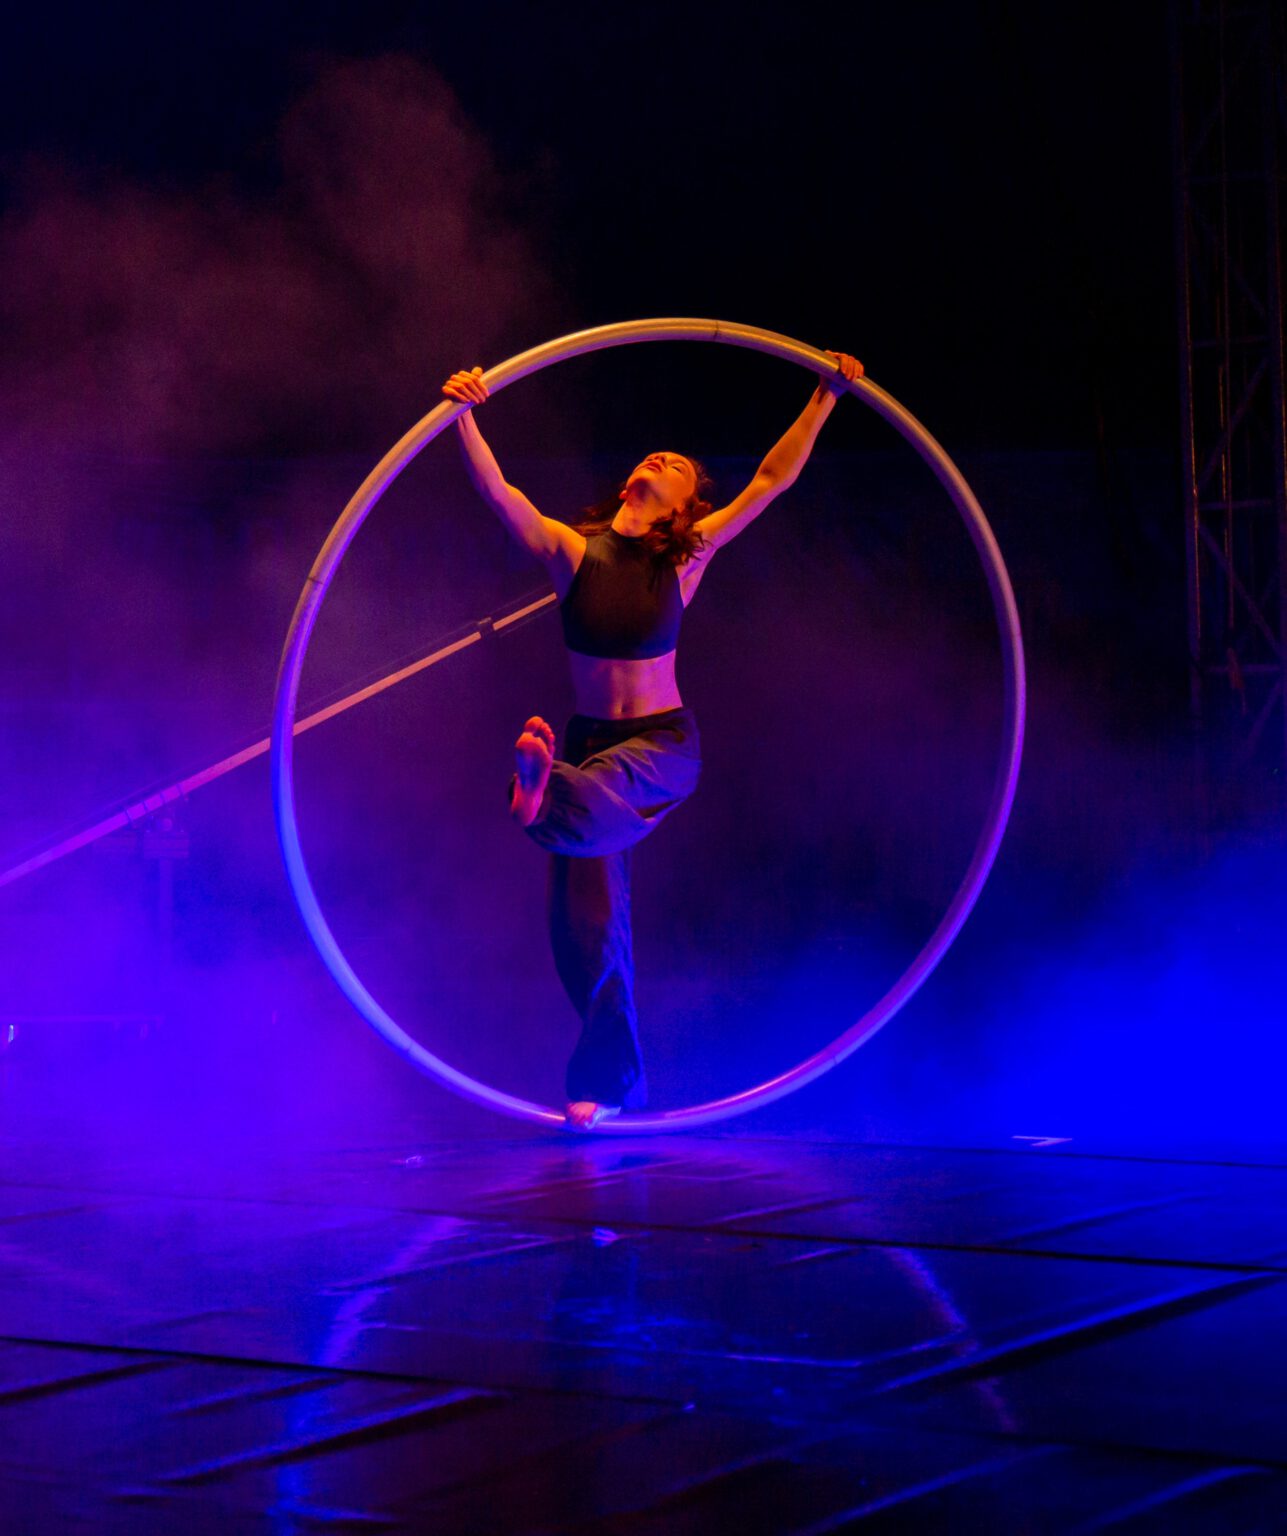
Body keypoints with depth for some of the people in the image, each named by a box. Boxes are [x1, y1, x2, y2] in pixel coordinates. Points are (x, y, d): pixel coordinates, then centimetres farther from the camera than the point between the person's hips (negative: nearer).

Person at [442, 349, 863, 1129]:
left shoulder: (685, 558, -1)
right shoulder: (573, 552, -1)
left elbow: (771, 480, -3)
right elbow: (498, 491, -13)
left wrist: (824, 398, -8)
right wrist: (465, 418, -27)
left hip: (663, 744, -1)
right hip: (591, 738, 1)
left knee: (600, 788, -37)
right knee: (588, 916, -3)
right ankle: (613, 1083, 9)